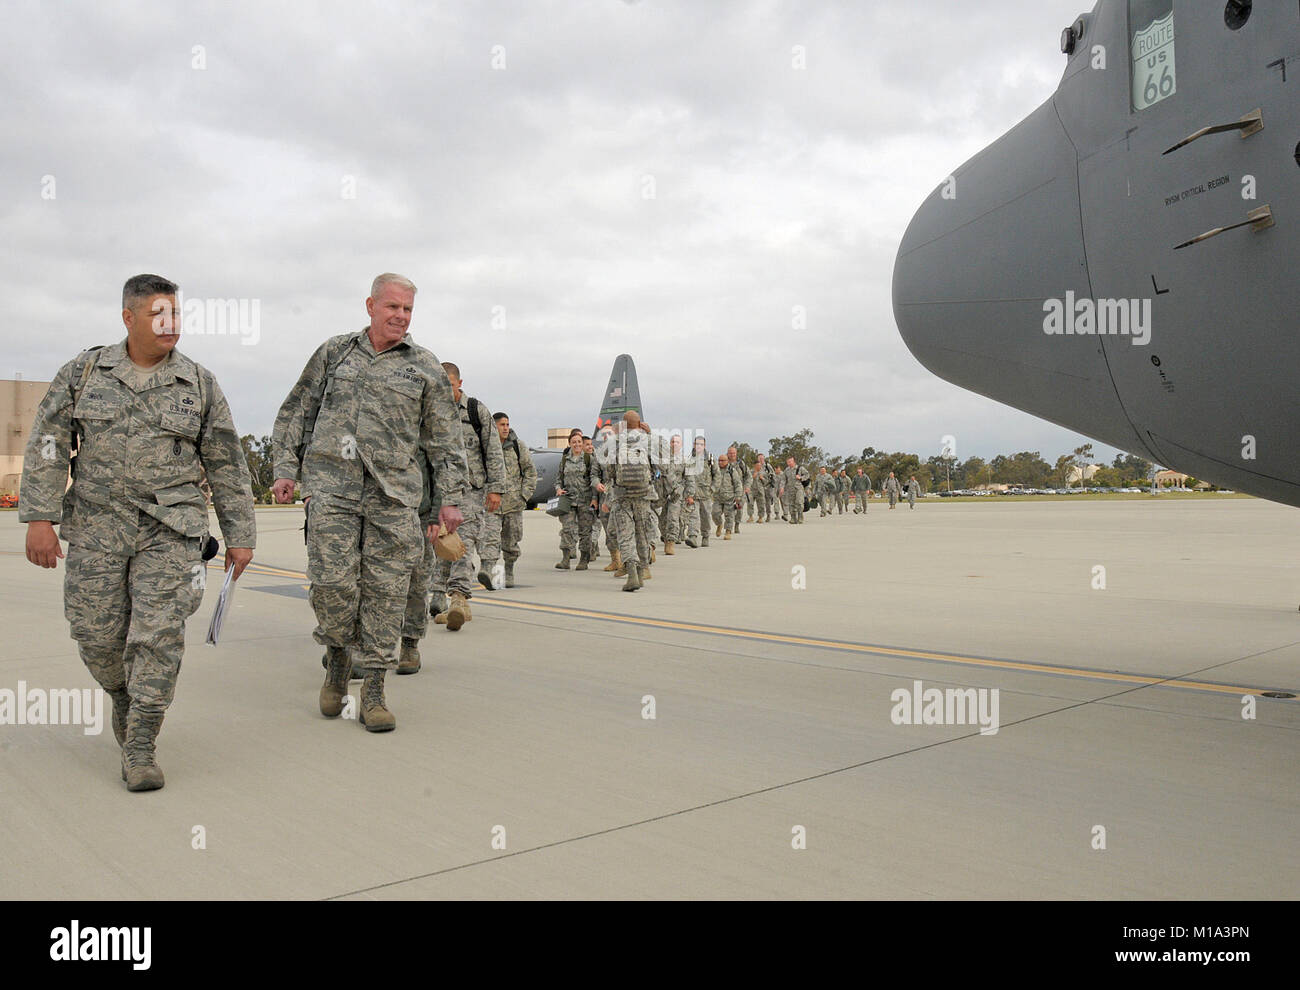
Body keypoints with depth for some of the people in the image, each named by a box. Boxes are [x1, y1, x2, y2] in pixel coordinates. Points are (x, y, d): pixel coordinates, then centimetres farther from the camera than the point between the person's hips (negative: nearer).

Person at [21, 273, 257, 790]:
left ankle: (139, 747, 2)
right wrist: (39, 518, -9)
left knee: (159, 633, -8)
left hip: (170, 531, -1)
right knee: (98, 635, 5)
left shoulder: (198, 383, 2)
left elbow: (226, 465, 5)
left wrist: (240, 535, 4)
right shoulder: (83, 372, 4)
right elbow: (47, 447, 1)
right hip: (97, 528, 1)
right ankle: (125, 694, 37)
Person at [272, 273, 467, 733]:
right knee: (333, 580, -9)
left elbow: (445, 440, 10)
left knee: (385, 591, -1)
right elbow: (295, 413, 18)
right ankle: (337, 660, 19)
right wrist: (285, 469, 8)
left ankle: (373, 693, 9)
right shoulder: (334, 351, 14)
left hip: (394, 492, 0)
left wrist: (450, 499, 4)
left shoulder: (426, 367, 10)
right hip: (332, 485, 0)